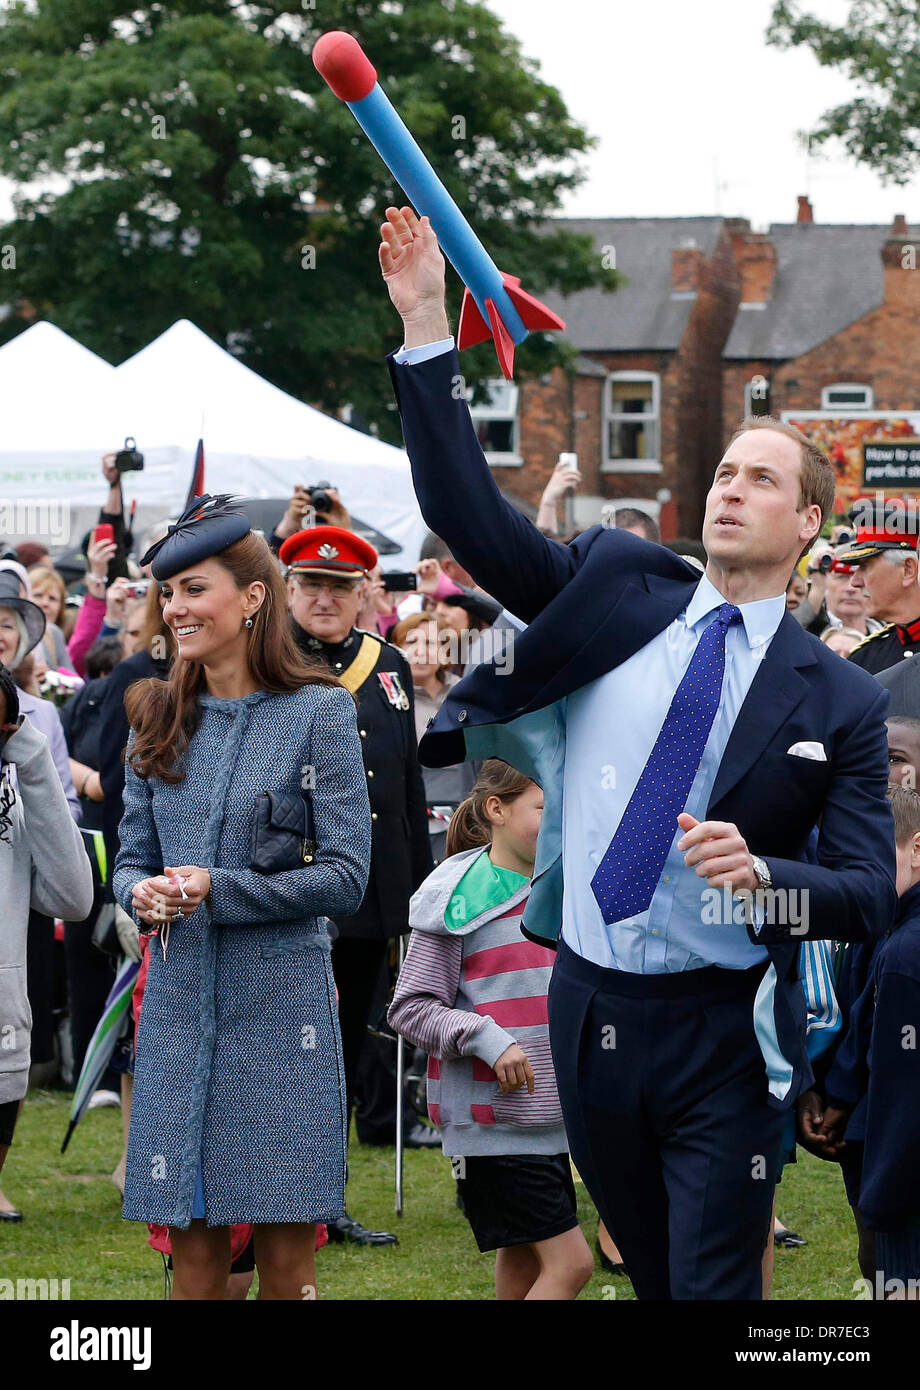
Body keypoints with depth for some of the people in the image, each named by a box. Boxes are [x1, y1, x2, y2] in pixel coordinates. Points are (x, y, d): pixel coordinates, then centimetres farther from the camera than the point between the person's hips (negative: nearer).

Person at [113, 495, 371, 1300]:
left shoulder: (319, 713, -4)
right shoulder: (160, 720, 11)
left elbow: (345, 875, -9)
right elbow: (132, 860, 14)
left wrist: (217, 890, -18)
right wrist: (144, 893, -10)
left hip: (280, 1004, -4)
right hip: (178, 1005, 4)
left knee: (287, 1262, 0)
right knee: (193, 1255, 6)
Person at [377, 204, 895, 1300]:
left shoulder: (839, 702, -3)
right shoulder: (617, 588, 4)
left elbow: (868, 890, -5)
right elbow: (469, 516, -4)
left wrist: (761, 874, -26)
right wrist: (425, 324, -11)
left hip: (723, 1033, -3)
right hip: (590, 1007, 3)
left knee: (715, 1284, -4)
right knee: (648, 1272, 16)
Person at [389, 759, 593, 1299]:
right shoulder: (459, 898, -10)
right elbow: (409, 1008, -12)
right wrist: (486, 1040, -23)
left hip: (551, 1121, 7)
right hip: (491, 1124, -7)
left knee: (526, 1263, 11)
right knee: (570, 1261, -12)